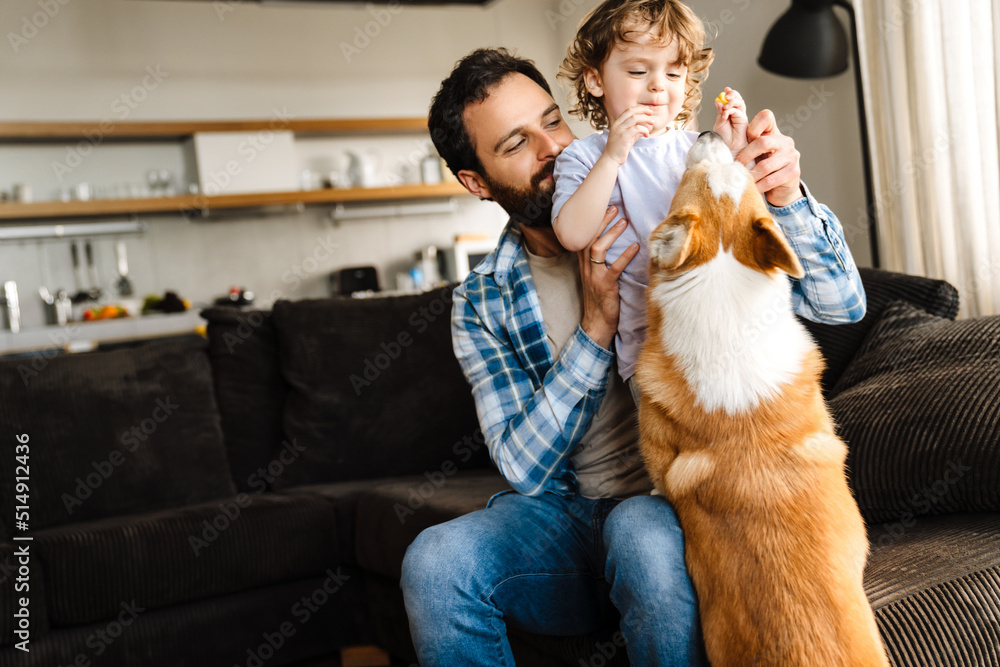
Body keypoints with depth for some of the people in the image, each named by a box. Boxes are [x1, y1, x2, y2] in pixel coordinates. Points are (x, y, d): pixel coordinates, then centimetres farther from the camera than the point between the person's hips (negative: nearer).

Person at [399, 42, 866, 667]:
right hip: (570, 514, 2)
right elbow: (524, 467, -6)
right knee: (434, 561, -25)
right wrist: (597, 325, -17)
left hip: (681, 501, -2)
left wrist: (787, 198, -24)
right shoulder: (481, 304, 3)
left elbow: (843, 303, -3)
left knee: (643, 533, -36)